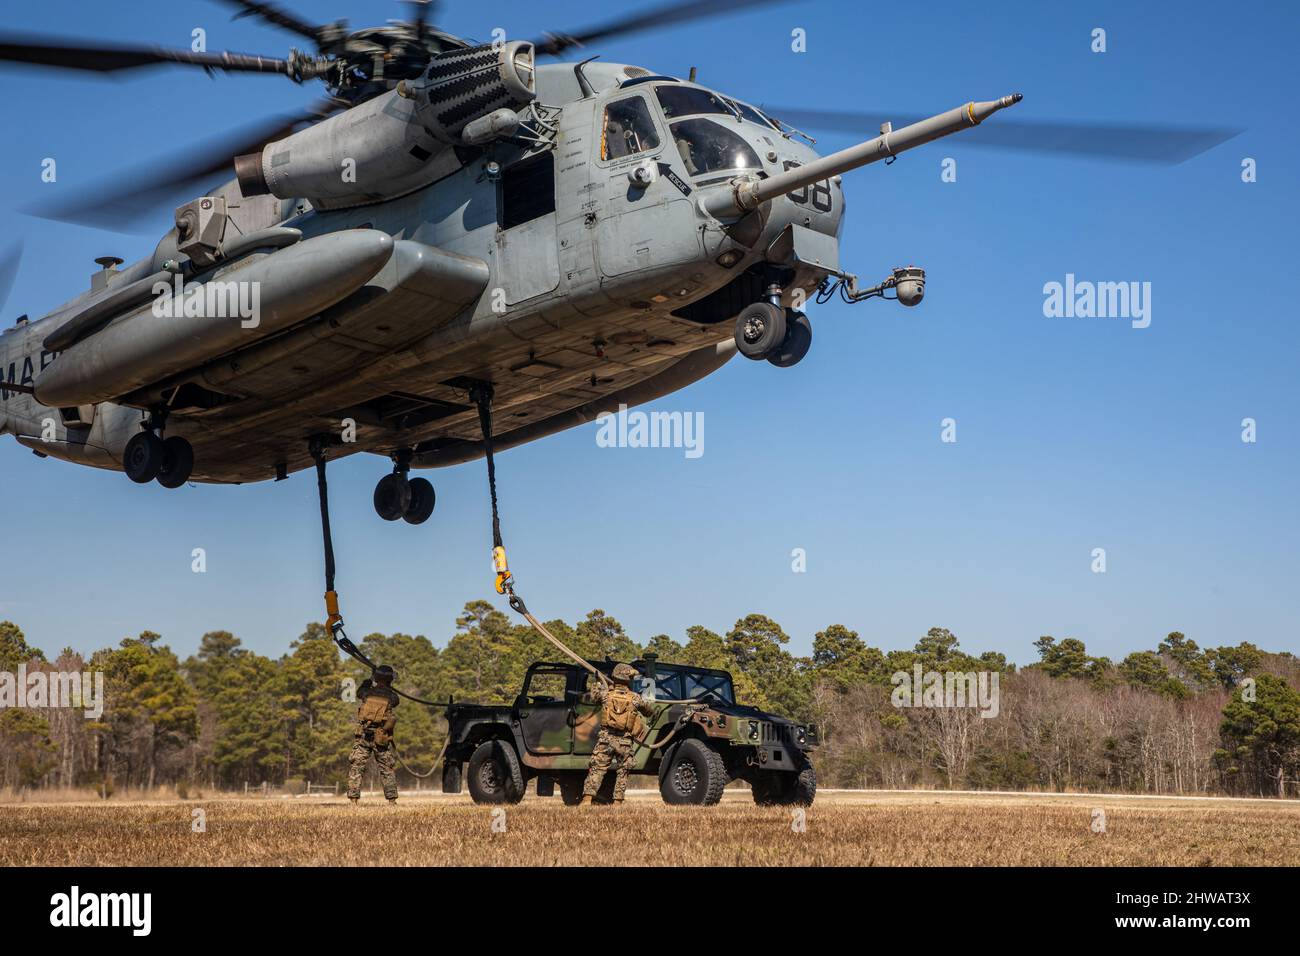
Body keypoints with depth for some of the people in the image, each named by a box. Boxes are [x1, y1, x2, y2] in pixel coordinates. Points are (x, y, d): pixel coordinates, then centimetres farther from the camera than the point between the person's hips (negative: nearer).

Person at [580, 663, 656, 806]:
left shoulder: (605, 693, -1)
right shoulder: (635, 698, -1)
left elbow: (593, 695, 20)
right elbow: (650, 711, 14)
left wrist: (600, 684, 37)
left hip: (605, 738, 1)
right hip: (625, 741, 0)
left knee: (596, 769, 1)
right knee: (622, 772, 12)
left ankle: (587, 799, -8)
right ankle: (618, 801, 10)